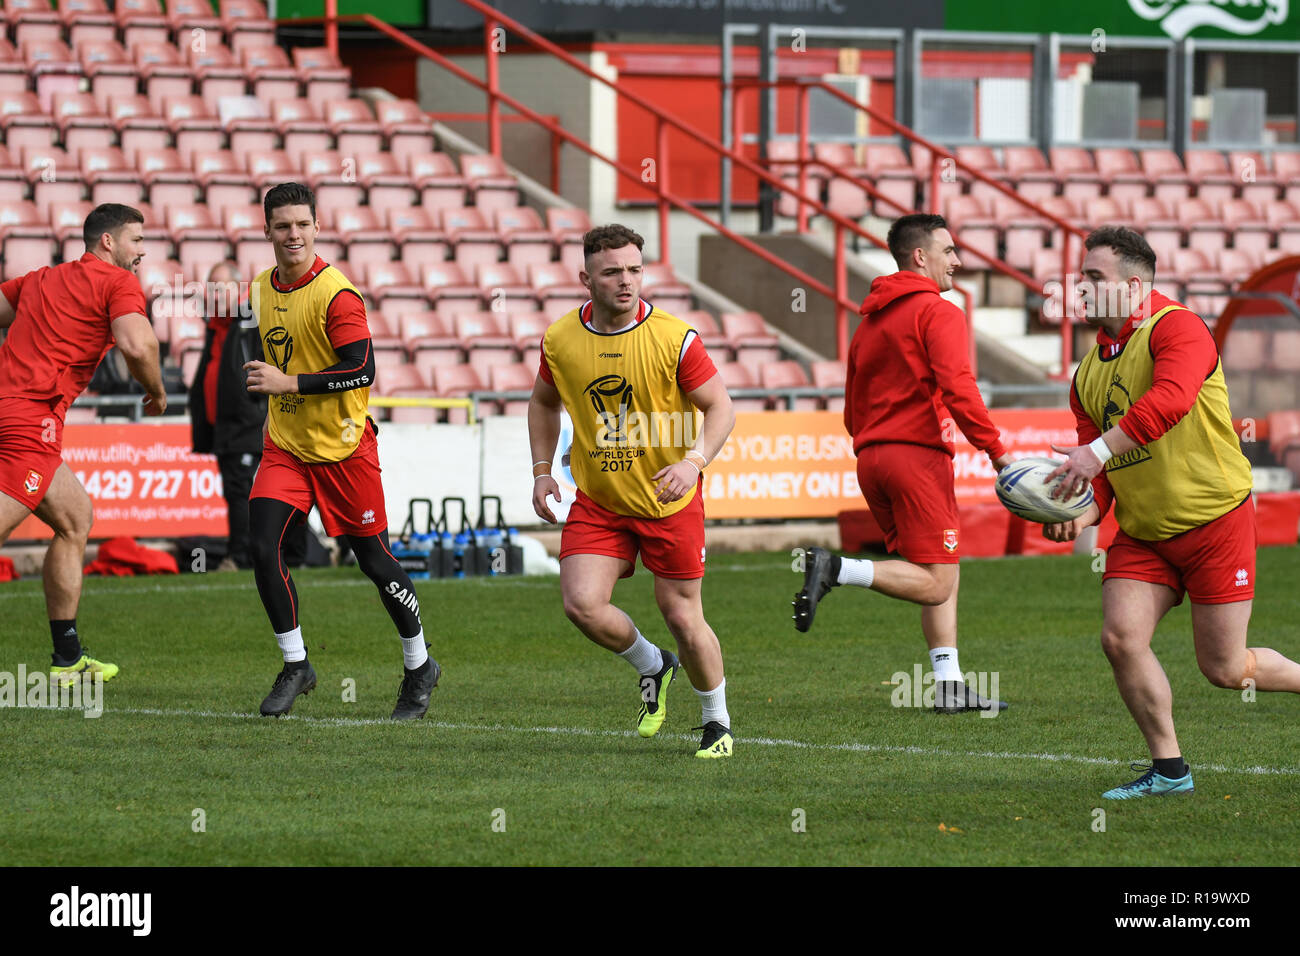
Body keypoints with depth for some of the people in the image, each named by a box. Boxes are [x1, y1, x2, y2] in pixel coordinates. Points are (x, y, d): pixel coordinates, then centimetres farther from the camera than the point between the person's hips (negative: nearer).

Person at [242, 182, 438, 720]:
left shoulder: (336, 293, -16)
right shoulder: (263, 288, 6)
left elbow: (362, 370, -22)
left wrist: (288, 383, -25)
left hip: (342, 448, -6)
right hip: (285, 447, 6)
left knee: (374, 559, 3)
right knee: (263, 548, -12)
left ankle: (419, 667, 22)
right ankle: (295, 666, 2)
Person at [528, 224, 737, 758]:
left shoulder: (674, 338, -15)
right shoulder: (560, 339, -5)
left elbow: (720, 408, -9)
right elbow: (544, 401, 15)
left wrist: (694, 462, -26)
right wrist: (542, 470, 5)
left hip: (669, 500, -3)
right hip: (596, 500, 3)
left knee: (683, 618, 0)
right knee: (582, 604, -14)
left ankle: (717, 721, 24)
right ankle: (651, 668, 17)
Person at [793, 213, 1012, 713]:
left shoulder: (869, 322, 21)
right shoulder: (938, 312, -5)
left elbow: (853, 414, 22)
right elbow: (957, 390, -18)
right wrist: (996, 450, -14)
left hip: (871, 457, 9)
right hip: (919, 454, -9)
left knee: (941, 578, 13)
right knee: (935, 584, -10)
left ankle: (950, 684, 7)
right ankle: (835, 569, -23)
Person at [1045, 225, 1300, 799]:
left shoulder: (1176, 328, -15)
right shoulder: (1089, 372, 10)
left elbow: (1171, 399, -36)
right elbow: (1099, 474, 13)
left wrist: (1100, 450, -44)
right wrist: (1082, 515, -9)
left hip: (1214, 520, -7)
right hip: (1142, 533, 7)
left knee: (1224, 670, -2)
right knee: (1121, 639, -10)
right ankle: (1168, 769, 4)